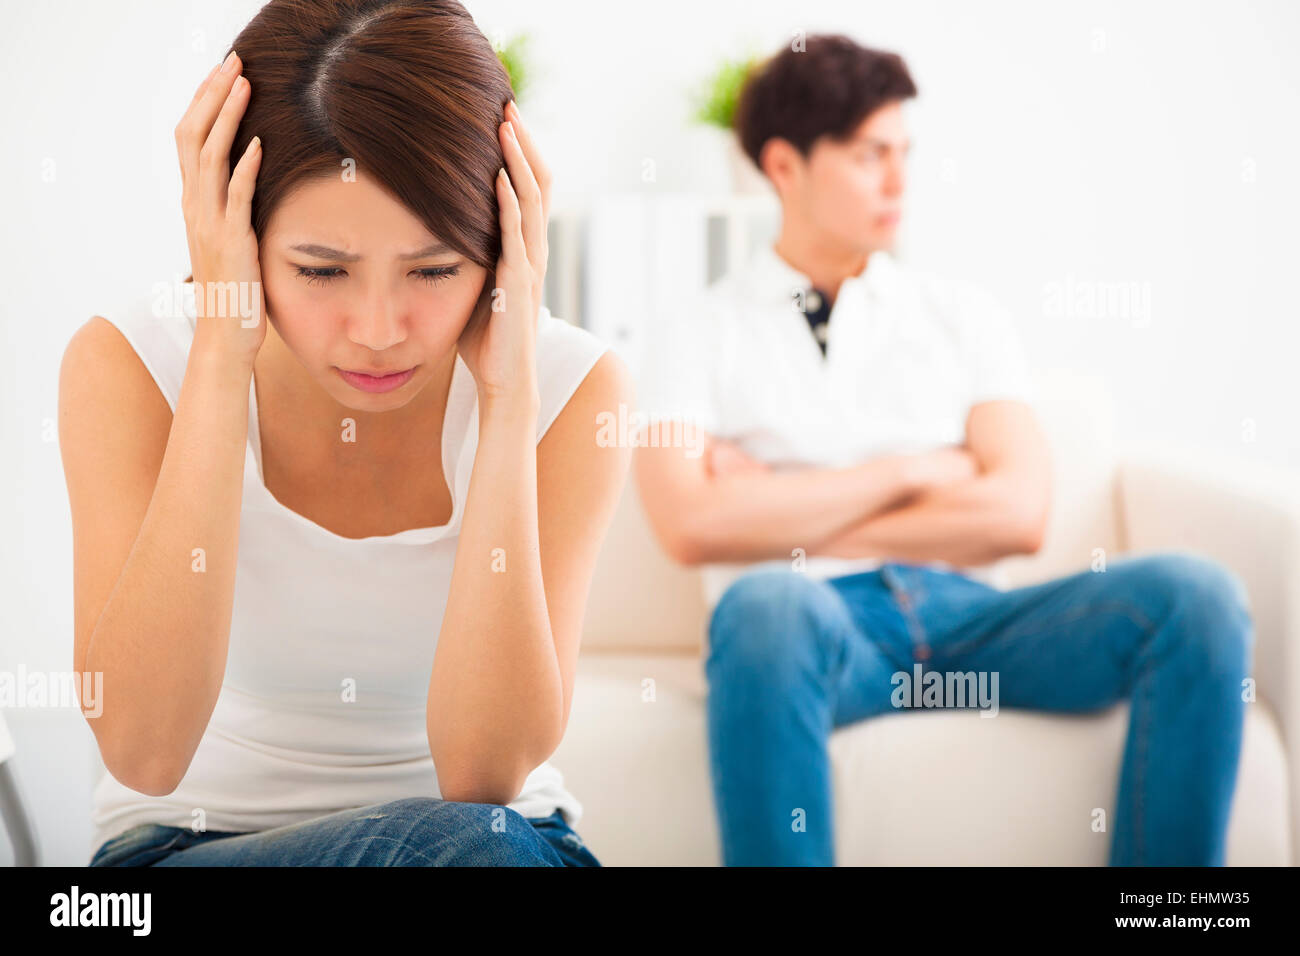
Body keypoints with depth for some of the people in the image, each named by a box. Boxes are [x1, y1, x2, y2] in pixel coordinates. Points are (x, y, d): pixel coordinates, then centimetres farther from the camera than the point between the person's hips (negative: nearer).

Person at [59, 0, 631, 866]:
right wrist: (220, 357, -28)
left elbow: (485, 772, -22)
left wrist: (509, 401, -28)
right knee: (466, 845, -32)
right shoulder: (128, 367, -13)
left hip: (487, 841, 2)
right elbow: (143, 752, -27)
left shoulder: (572, 389, -13)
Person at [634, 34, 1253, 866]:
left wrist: (785, 517, 0)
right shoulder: (698, 338, 11)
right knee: (767, 604, -40)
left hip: (966, 612, 4)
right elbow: (693, 526, -8)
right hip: (816, 620, -3)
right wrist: (908, 472, 0)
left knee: (1196, 595, -24)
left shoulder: (965, 318, 19)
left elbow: (1019, 515, 4)